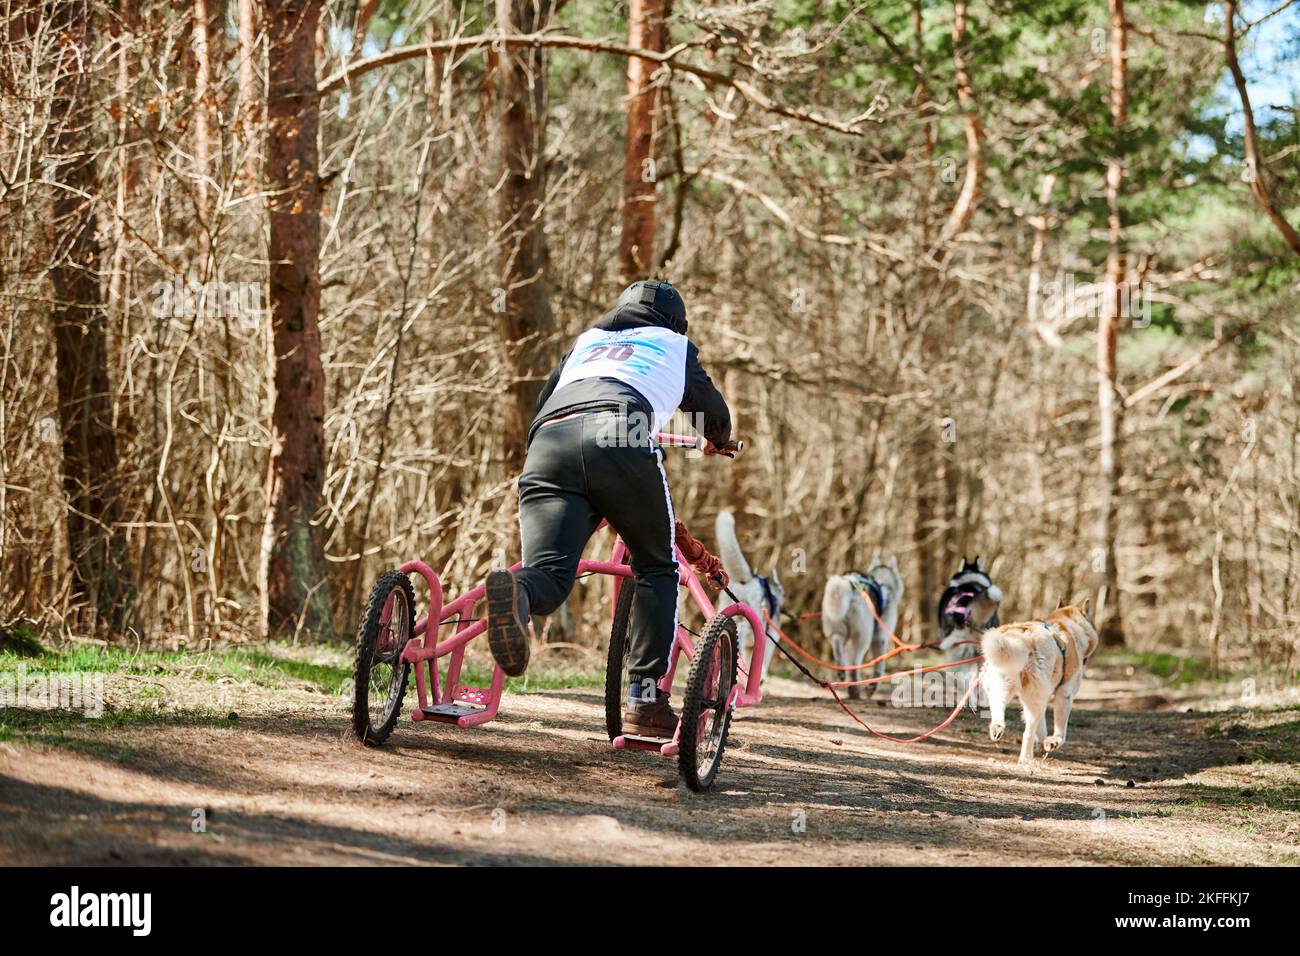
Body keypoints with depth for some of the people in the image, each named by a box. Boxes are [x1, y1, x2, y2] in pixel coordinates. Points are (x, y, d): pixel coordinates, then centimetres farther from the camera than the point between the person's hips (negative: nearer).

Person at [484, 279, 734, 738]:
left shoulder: (585, 341, 42)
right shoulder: (675, 345, 36)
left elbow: (541, 407, 42)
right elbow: (714, 411, 46)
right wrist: (718, 441, 69)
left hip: (547, 443, 2)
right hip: (620, 440, -2)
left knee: (549, 574, -11)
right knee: (657, 568, 17)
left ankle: (516, 593, -50)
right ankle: (646, 698, 3)